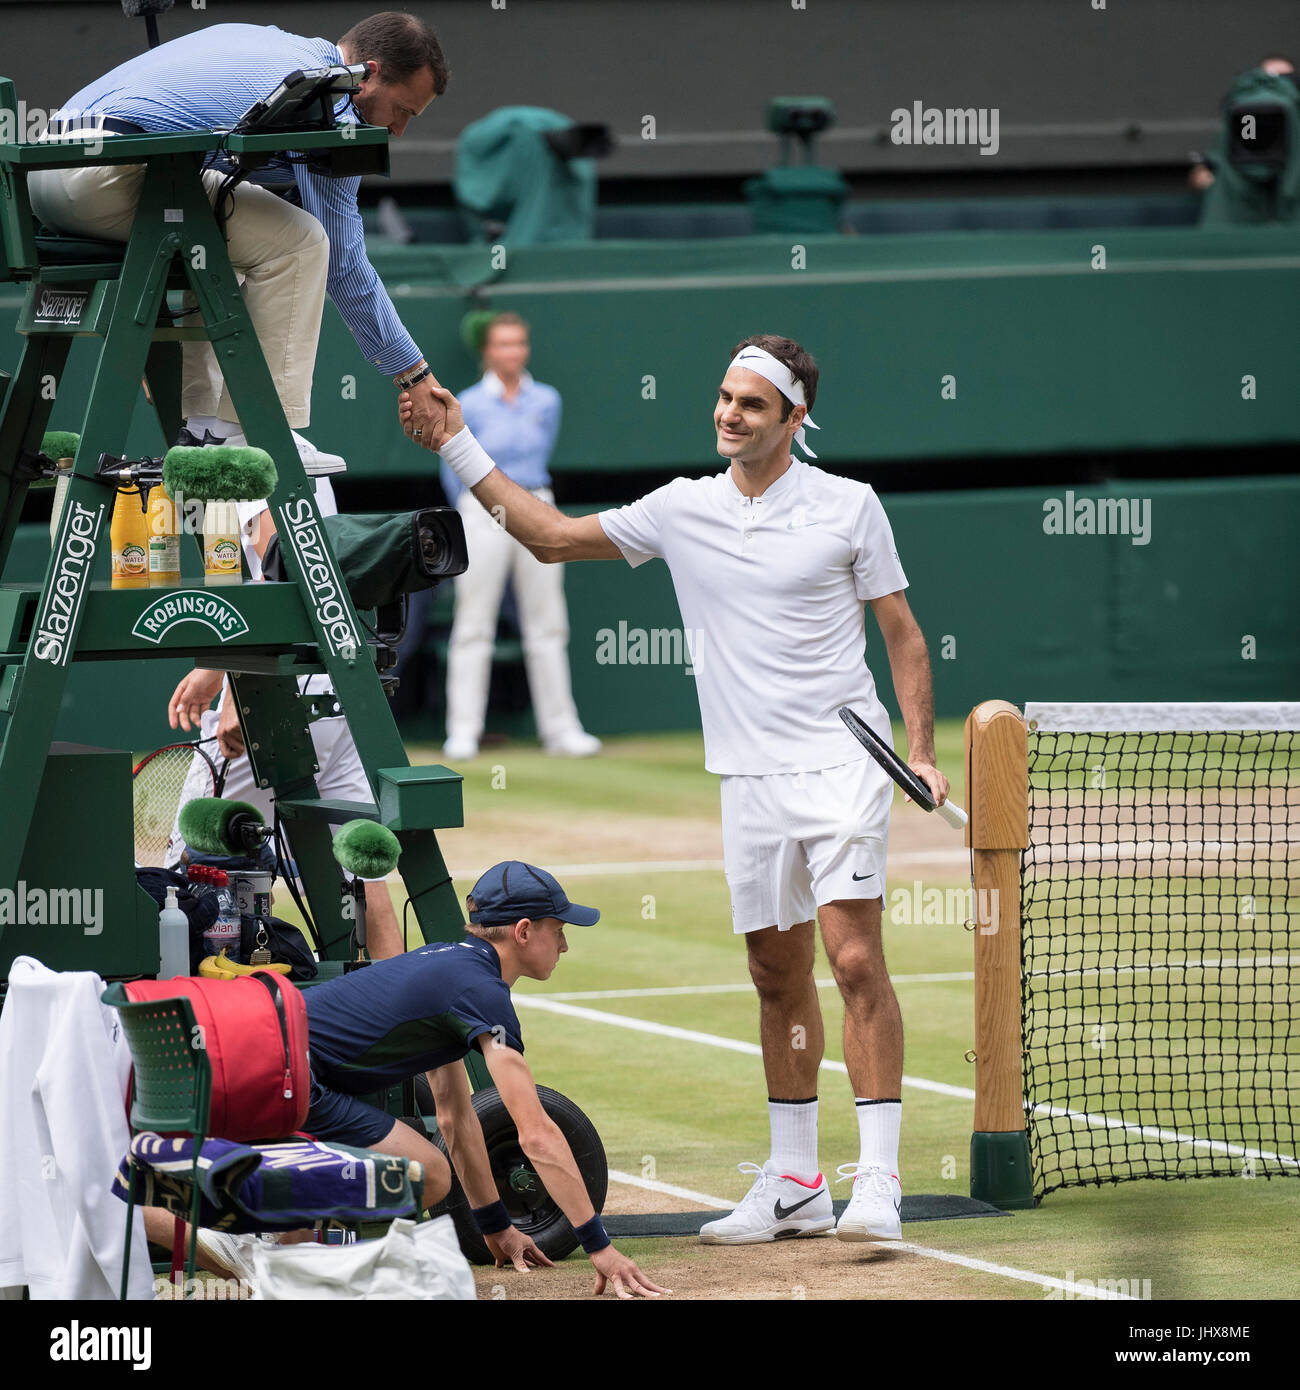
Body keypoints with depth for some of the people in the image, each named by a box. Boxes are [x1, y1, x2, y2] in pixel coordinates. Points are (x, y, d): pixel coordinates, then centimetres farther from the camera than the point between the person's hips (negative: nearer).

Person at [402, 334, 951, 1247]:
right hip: (750, 781, 5)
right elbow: (551, 536, 17)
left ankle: (878, 1180, -14)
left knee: (855, 959, -14)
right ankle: (795, 1186, 17)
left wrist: (922, 750, -7)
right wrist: (459, 447, 14)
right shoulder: (681, 510, 9)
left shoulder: (849, 506, -1)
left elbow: (902, 632, 3)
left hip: (842, 764, -4)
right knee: (779, 976, 9)